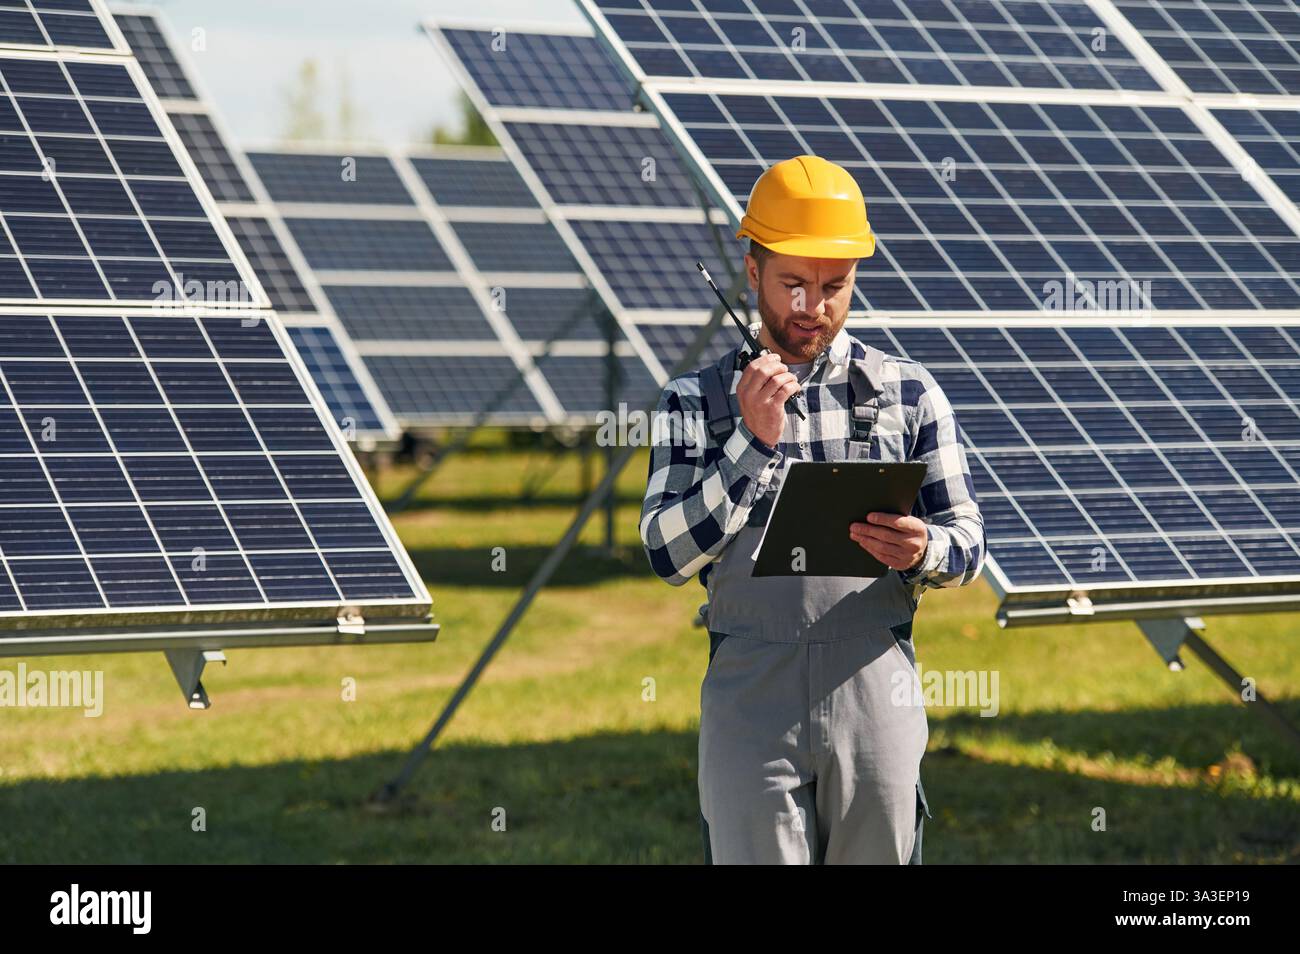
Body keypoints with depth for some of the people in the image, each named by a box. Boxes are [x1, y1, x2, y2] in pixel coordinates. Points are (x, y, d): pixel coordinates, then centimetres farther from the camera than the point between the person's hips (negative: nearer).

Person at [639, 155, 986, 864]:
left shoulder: (908, 392, 9)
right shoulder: (695, 402, 7)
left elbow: (970, 542, 9)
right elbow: (669, 554, -3)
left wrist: (921, 551, -15)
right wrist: (752, 442, -13)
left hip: (876, 697, 1)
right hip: (750, 698, -1)